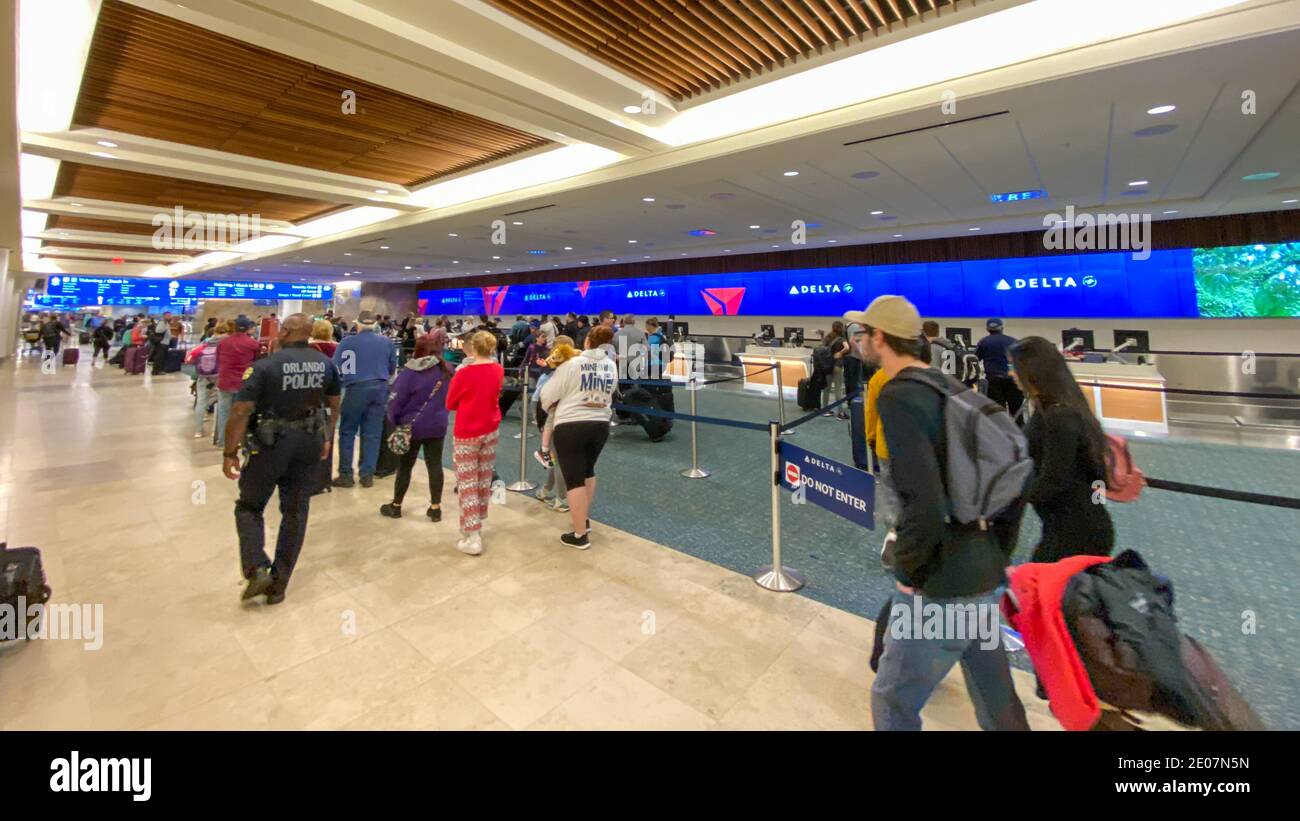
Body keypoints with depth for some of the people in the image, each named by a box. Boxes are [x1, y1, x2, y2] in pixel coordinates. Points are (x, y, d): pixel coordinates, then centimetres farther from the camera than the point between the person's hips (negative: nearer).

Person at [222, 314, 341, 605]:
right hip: (309, 443, 4)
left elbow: (240, 412, -16)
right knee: (296, 512, 11)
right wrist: (327, 438, 22)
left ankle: (257, 570, 4)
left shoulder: (265, 365, -14)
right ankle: (279, 584, 19)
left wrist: (229, 453, -6)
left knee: (249, 506, 17)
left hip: (271, 444, -4)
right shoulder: (326, 364, 1)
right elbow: (334, 405, 11)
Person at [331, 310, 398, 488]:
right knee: (372, 433, 7)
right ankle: (367, 474, 10)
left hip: (356, 388, -3)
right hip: (380, 388, 3)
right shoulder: (386, 342, 6)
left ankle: (346, 474, 10)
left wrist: (344, 377, 13)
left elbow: (335, 367, -6)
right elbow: (393, 366, 14)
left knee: (347, 432, 8)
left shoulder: (348, 342, -4)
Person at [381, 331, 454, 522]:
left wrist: (394, 422, 1)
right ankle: (435, 508, 13)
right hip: (437, 426, 3)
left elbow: (396, 401, -10)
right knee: (435, 465, 8)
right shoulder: (448, 370, -3)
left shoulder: (409, 373, -15)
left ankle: (396, 506, 25)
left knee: (405, 467, 10)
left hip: (411, 427, -3)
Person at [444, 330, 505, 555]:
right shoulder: (498, 370, -2)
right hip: (491, 430, 6)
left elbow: (450, 404, -3)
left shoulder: (464, 373, -17)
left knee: (467, 483, 0)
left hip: (467, 433, -5)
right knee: (484, 479, 15)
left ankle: (473, 538, 0)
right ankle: (477, 524, 30)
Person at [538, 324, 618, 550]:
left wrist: (550, 408, 19)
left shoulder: (573, 363, -6)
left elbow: (548, 394, -2)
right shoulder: (612, 366, 6)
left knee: (574, 479, 1)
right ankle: (585, 519, 36)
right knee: (588, 471, 25)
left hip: (570, 426, -5)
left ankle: (580, 535, 5)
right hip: (600, 425, 5)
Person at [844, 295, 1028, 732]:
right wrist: (998, 554, 16)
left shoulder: (898, 396, -18)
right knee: (997, 702, 25)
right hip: (984, 574, 9)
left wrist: (908, 572, -13)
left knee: (892, 701, 12)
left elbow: (925, 500, -28)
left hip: (941, 586, -8)